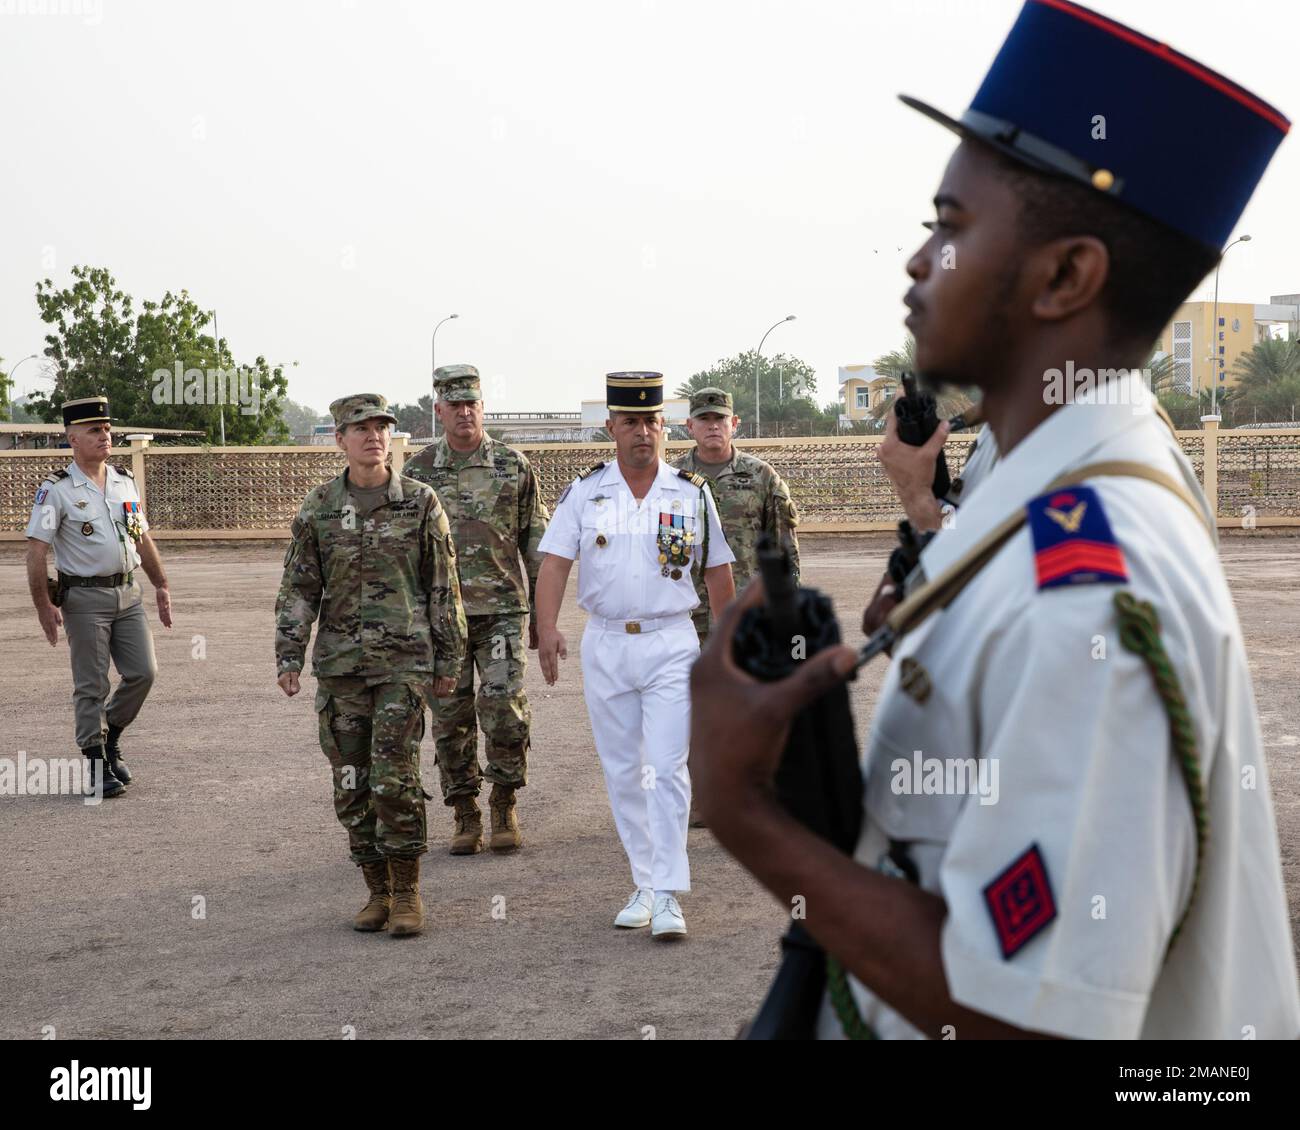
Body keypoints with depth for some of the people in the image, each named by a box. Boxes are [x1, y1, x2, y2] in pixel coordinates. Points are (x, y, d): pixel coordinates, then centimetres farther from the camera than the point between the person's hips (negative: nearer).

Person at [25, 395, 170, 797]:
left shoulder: (125, 482, 9)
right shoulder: (57, 490, -9)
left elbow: (142, 538, 18)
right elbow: (36, 551, -10)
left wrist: (161, 586, 17)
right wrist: (44, 606, -14)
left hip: (128, 593, 5)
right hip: (84, 598, -5)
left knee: (143, 672, 1)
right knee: (92, 685, 0)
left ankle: (110, 737, 24)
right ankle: (98, 765, 10)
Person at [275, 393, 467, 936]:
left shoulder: (420, 502, 0)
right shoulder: (318, 508, 5)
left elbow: (444, 587, 4)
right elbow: (298, 588, 7)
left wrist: (448, 661, 3)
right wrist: (288, 656, -2)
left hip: (404, 657, -3)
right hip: (339, 663, 3)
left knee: (395, 777, -11)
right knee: (352, 784, 5)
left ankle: (407, 893, 1)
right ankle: (378, 892, 17)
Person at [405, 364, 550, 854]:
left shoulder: (514, 466, 3)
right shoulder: (418, 472, 5)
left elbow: (536, 544, 7)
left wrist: (542, 612, 4)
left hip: (503, 611, -1)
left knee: (506, 712, -10)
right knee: (451, 721, 4)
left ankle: (504, 809, 7)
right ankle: (466, 818, 15)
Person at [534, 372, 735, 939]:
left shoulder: (692, 493, 2)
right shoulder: (584, 492, 1)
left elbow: (717, 572, 9)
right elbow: (555, 561, -7)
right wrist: (547, 627, -22)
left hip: (671, 643, -2)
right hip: (604, 645, 2)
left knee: (667, 769, -10)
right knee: (622, 773, 8)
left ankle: (669, 895, -7)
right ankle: (645, 885, 20)